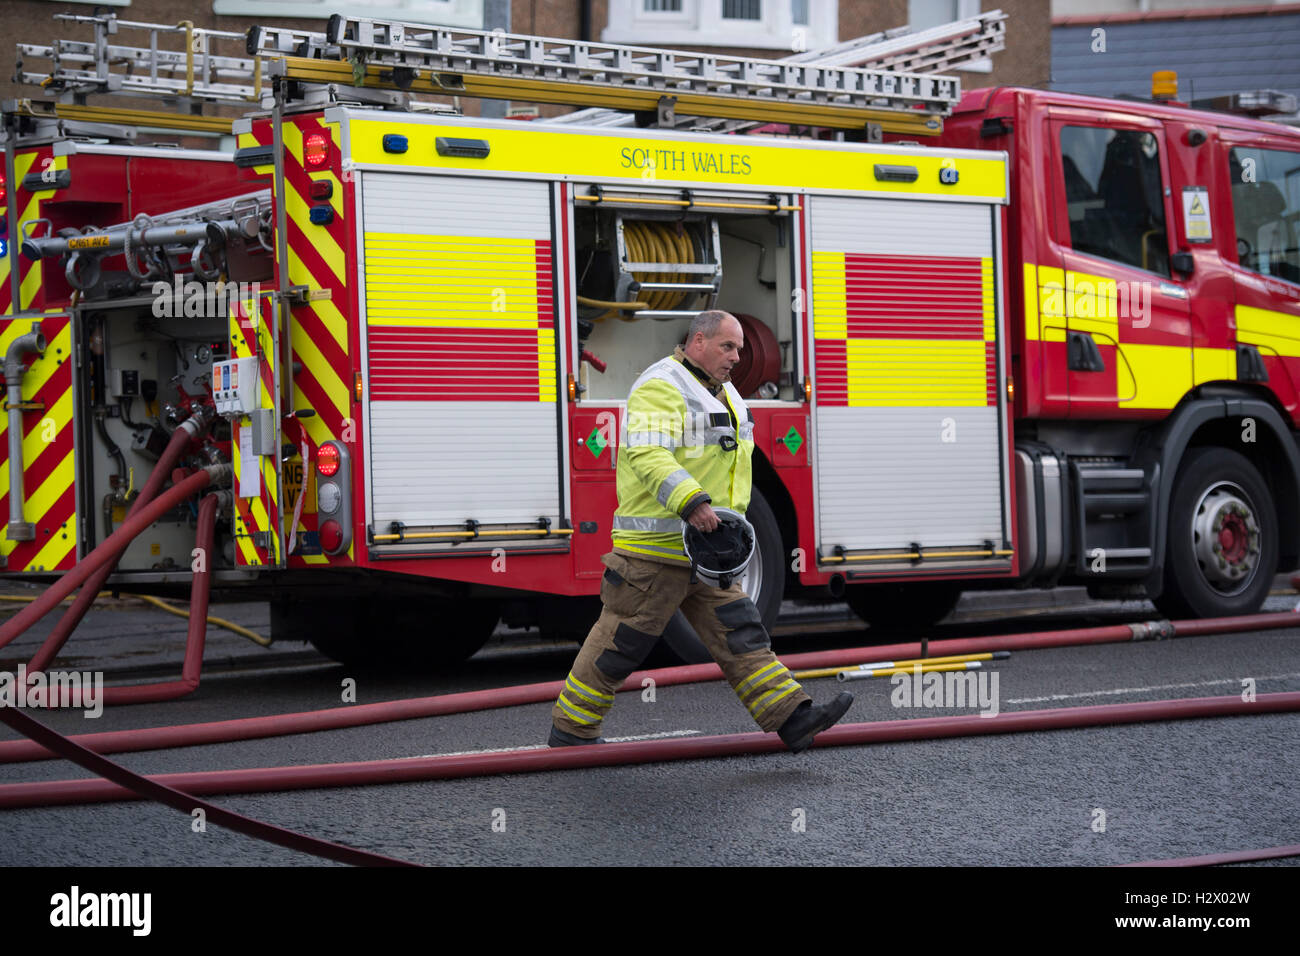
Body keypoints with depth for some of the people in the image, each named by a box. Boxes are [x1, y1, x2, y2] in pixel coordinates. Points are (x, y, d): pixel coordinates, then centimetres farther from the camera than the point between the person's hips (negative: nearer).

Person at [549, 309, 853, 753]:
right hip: (655, 548, -9)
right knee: (623, 641, -2)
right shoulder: (661, 387, -13)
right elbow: (647, 454, -27)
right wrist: (691, 502, -36)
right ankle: (570, 730, 8)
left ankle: (792, 719, -2)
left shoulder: (723, 395, 18)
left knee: (739, 631, 2)